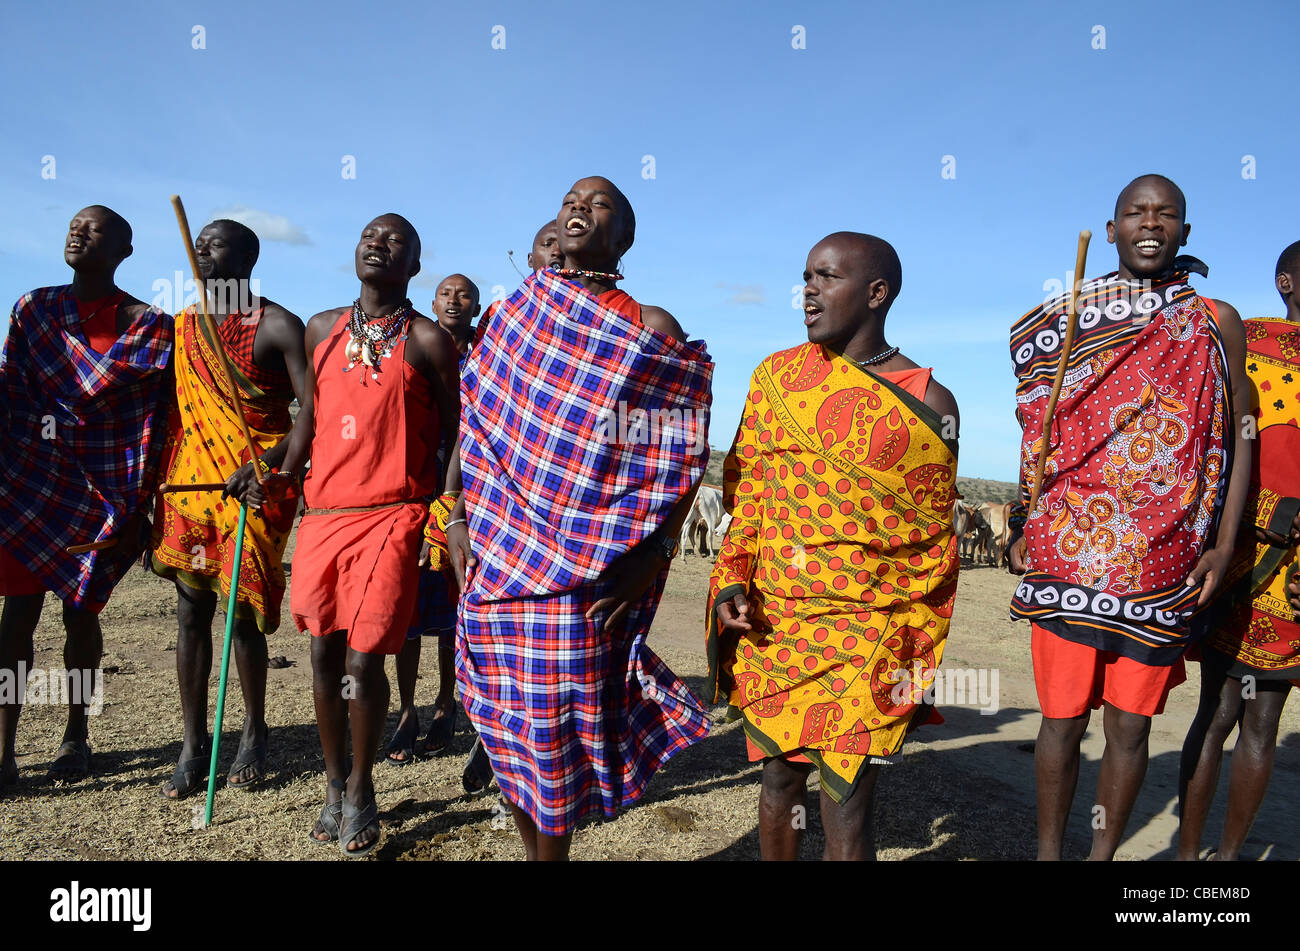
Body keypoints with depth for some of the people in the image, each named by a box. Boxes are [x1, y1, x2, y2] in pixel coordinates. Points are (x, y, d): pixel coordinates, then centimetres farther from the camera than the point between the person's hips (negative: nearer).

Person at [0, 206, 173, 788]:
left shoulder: (149, 325, 0)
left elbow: (151, 420, -2)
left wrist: (136, 506, -5)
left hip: (103, 488, -2)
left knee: (81, 611, 5)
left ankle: (76, 737, 23)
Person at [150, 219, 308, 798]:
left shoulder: (276, 326, -3)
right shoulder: (182, 328, 16)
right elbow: (171, 413, 19)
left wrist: (267, 462, -24)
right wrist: (153, 494, 13)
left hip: (254, 484, -5)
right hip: (189, 481, 5)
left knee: (243, 611, -3)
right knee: (190, 610, 4)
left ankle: (254, 735, 17)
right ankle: (193, 747, 13)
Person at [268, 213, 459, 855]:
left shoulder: (427, 341, 1)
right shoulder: (322, 330, 14)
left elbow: (454, 433, 1)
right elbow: (309, 413, 20)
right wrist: (285, 472, 4)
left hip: (391, 516, -4)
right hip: (323, 513, 4)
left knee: (363, 662, -6)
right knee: (324, 654, 9)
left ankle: (361, 788, 17)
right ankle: (334, 783, 28)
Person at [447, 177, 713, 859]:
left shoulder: (653, 329, 1)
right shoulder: (512, 313, 12)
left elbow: (679, 452, -2)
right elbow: (472, 424, 14)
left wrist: (653, 553, -11)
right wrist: (457, 518, 6)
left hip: (590, 564, -3)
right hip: (496, 551, 4)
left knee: (559, 713, 2)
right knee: (503, 712, 9)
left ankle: (553, 850, 23)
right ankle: (531, 849, 29)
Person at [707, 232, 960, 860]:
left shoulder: (930, 403, -2)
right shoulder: (775, 376, 6)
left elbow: (935, 547, 1)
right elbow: (745, 490, 11)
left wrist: (921, 665, 0)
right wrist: (734, 583, -3)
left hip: (867, 643, -3)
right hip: (770, 628, 3)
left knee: (847, 812, 1)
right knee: (780, 782, 16)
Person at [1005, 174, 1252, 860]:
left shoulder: (1215, 323, 7)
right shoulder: (1067, 322, 9)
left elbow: (1236, 438, 6)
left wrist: (1222, 546, -2)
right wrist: (1022, 527, 4)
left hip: (1162, 565, 0)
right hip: (1066, 554, 0)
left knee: (1129, 726, 7)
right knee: (1062, 718, 5)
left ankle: (1102, 855, 25)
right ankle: (1048, 852, 22)